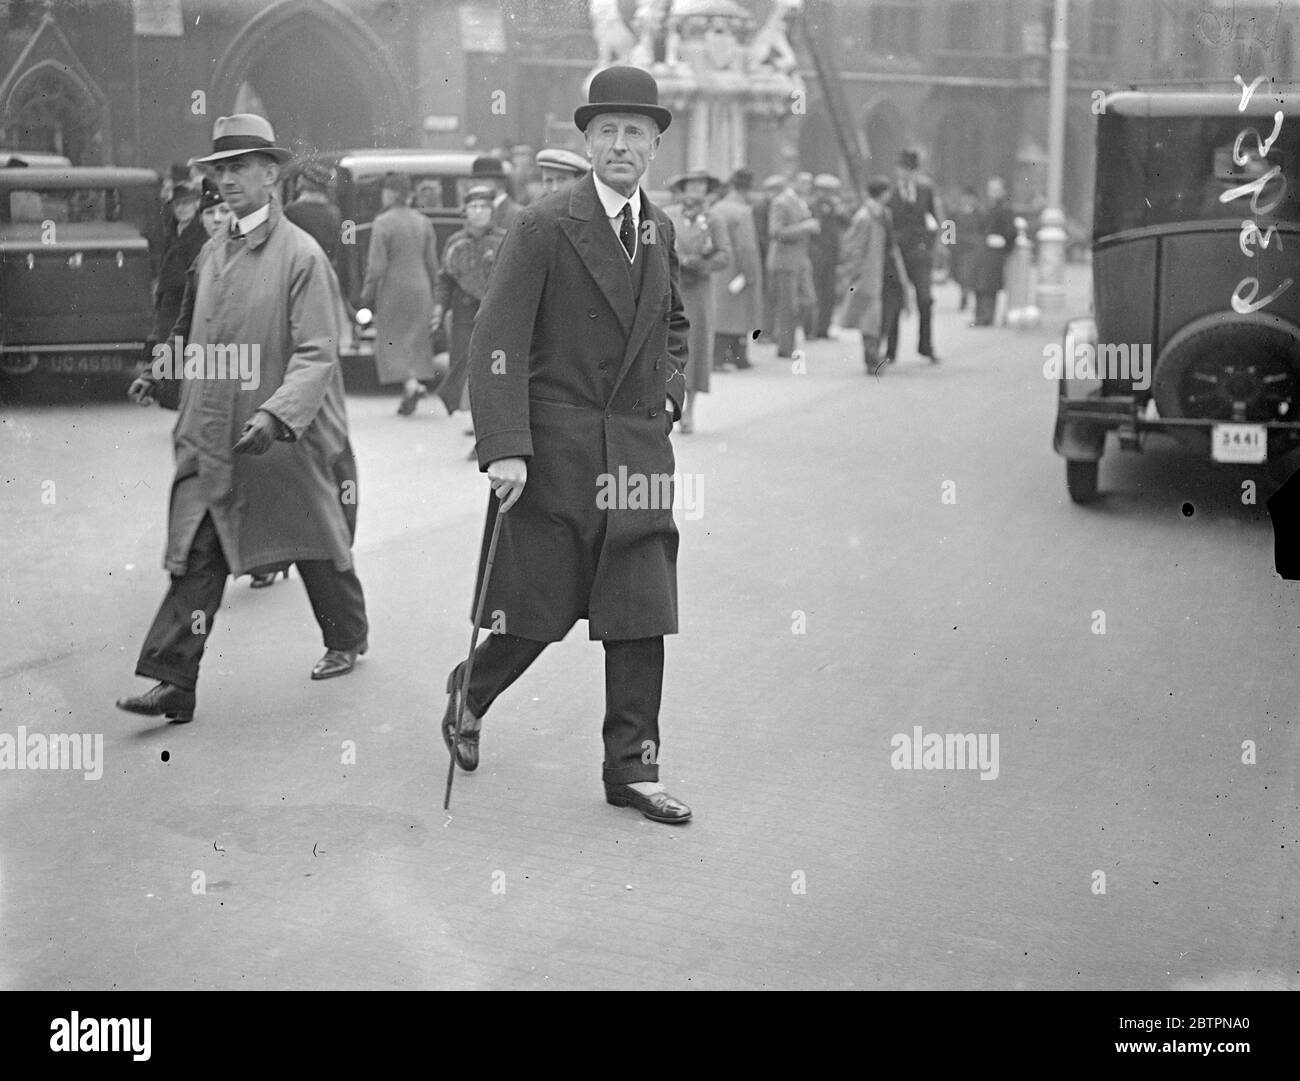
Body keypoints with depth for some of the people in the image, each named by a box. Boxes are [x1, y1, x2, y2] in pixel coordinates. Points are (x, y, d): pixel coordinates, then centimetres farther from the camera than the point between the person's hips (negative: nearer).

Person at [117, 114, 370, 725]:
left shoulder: (302, 256, -11)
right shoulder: (212, 253, 10)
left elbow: (317, 353, -18)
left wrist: (275, 414, -30)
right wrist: (162, 371, 11)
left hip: (285, 439, -5)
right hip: (211, 439, 5)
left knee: (315, 545, 13)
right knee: (196, 558, -2)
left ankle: (347, 642, 36)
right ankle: (174, 683, -3)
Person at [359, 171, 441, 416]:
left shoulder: (382, 223, -11)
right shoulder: (423, 222, 6)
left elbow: (376, 267, -14)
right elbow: (432, 265, 7)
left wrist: (366, 297, -6)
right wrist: (430, 294, 17)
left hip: (393, 290, -5)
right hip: (420, 289, 5)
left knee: (391, 341, 1)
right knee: (417, 340, 11)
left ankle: (410, 383, -18)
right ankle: (415, 382, 11)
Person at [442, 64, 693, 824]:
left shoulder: (661, 231, 12)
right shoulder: (545, 228, -8)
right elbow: (498, 341, -13)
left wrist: (669, 388, 12)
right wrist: (505, 447, -21)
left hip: (640, 449, 5)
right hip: (555, 451, -5)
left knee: (642, 617, 2)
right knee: (537, 611, 3)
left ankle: (632, 768, 12)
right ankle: (469, 696, 33)